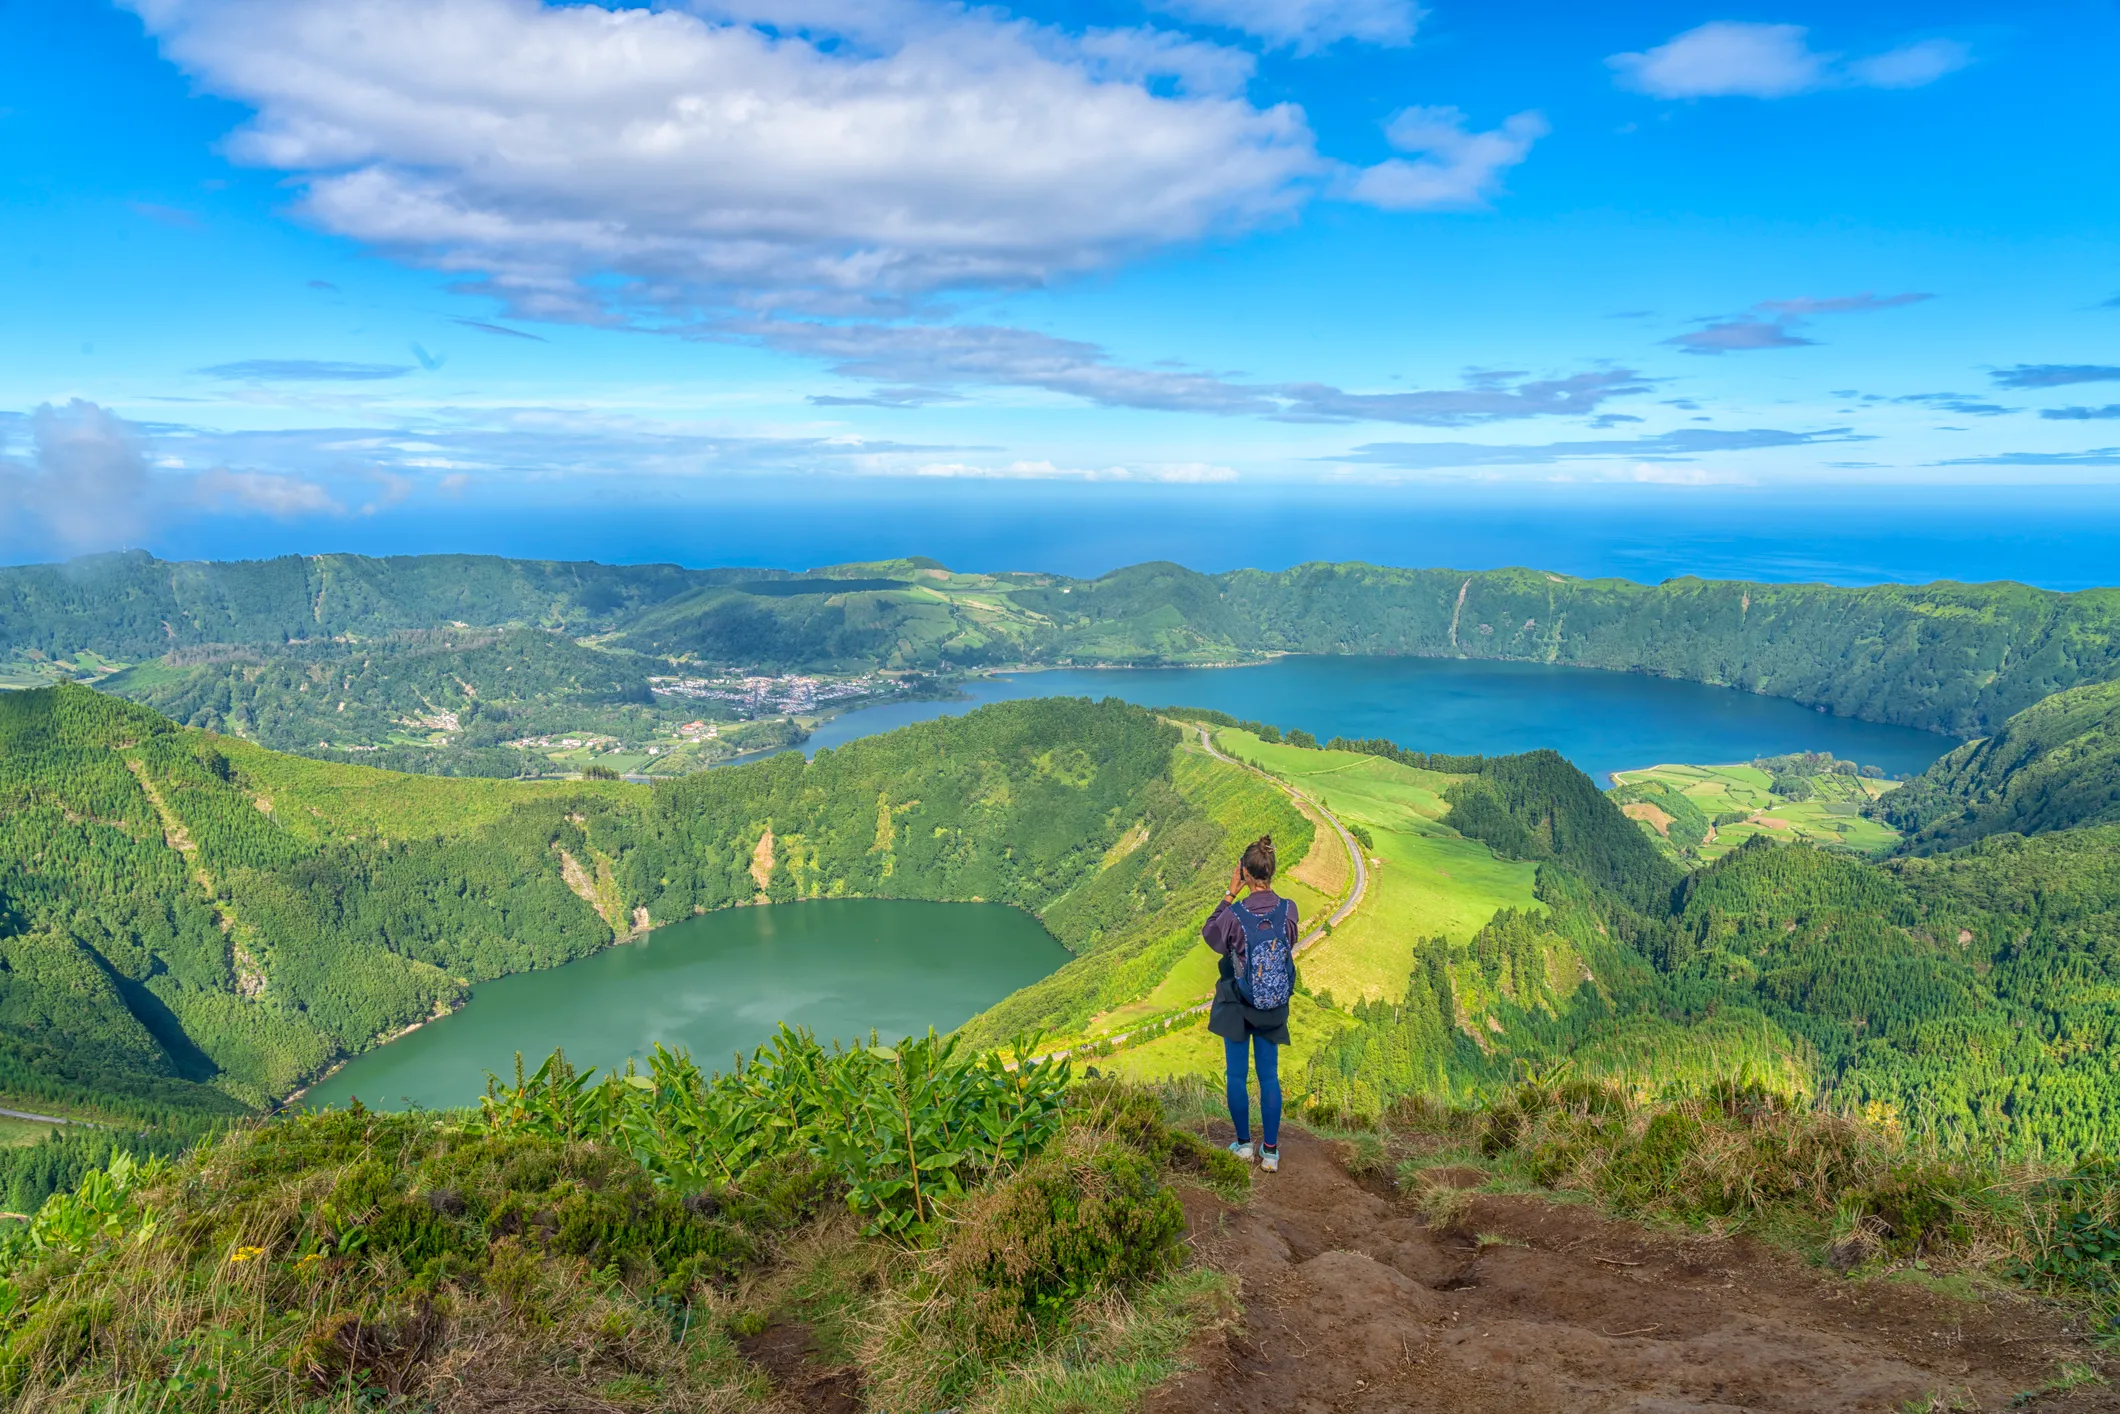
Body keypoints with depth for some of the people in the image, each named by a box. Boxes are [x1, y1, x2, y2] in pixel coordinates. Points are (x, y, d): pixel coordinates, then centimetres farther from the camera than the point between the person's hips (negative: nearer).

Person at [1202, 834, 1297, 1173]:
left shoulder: (1235, 914, -23)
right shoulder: (1288, 910, -15)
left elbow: (1209, 932, -1)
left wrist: (1230, 894, -4)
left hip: (1237, 1006, -3)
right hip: (1274, 1007, 3)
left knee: (1237, 1075, 13)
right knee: (1269, 1076, 13)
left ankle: (1244, 1144, 25)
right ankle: (1270, 1152, 19)